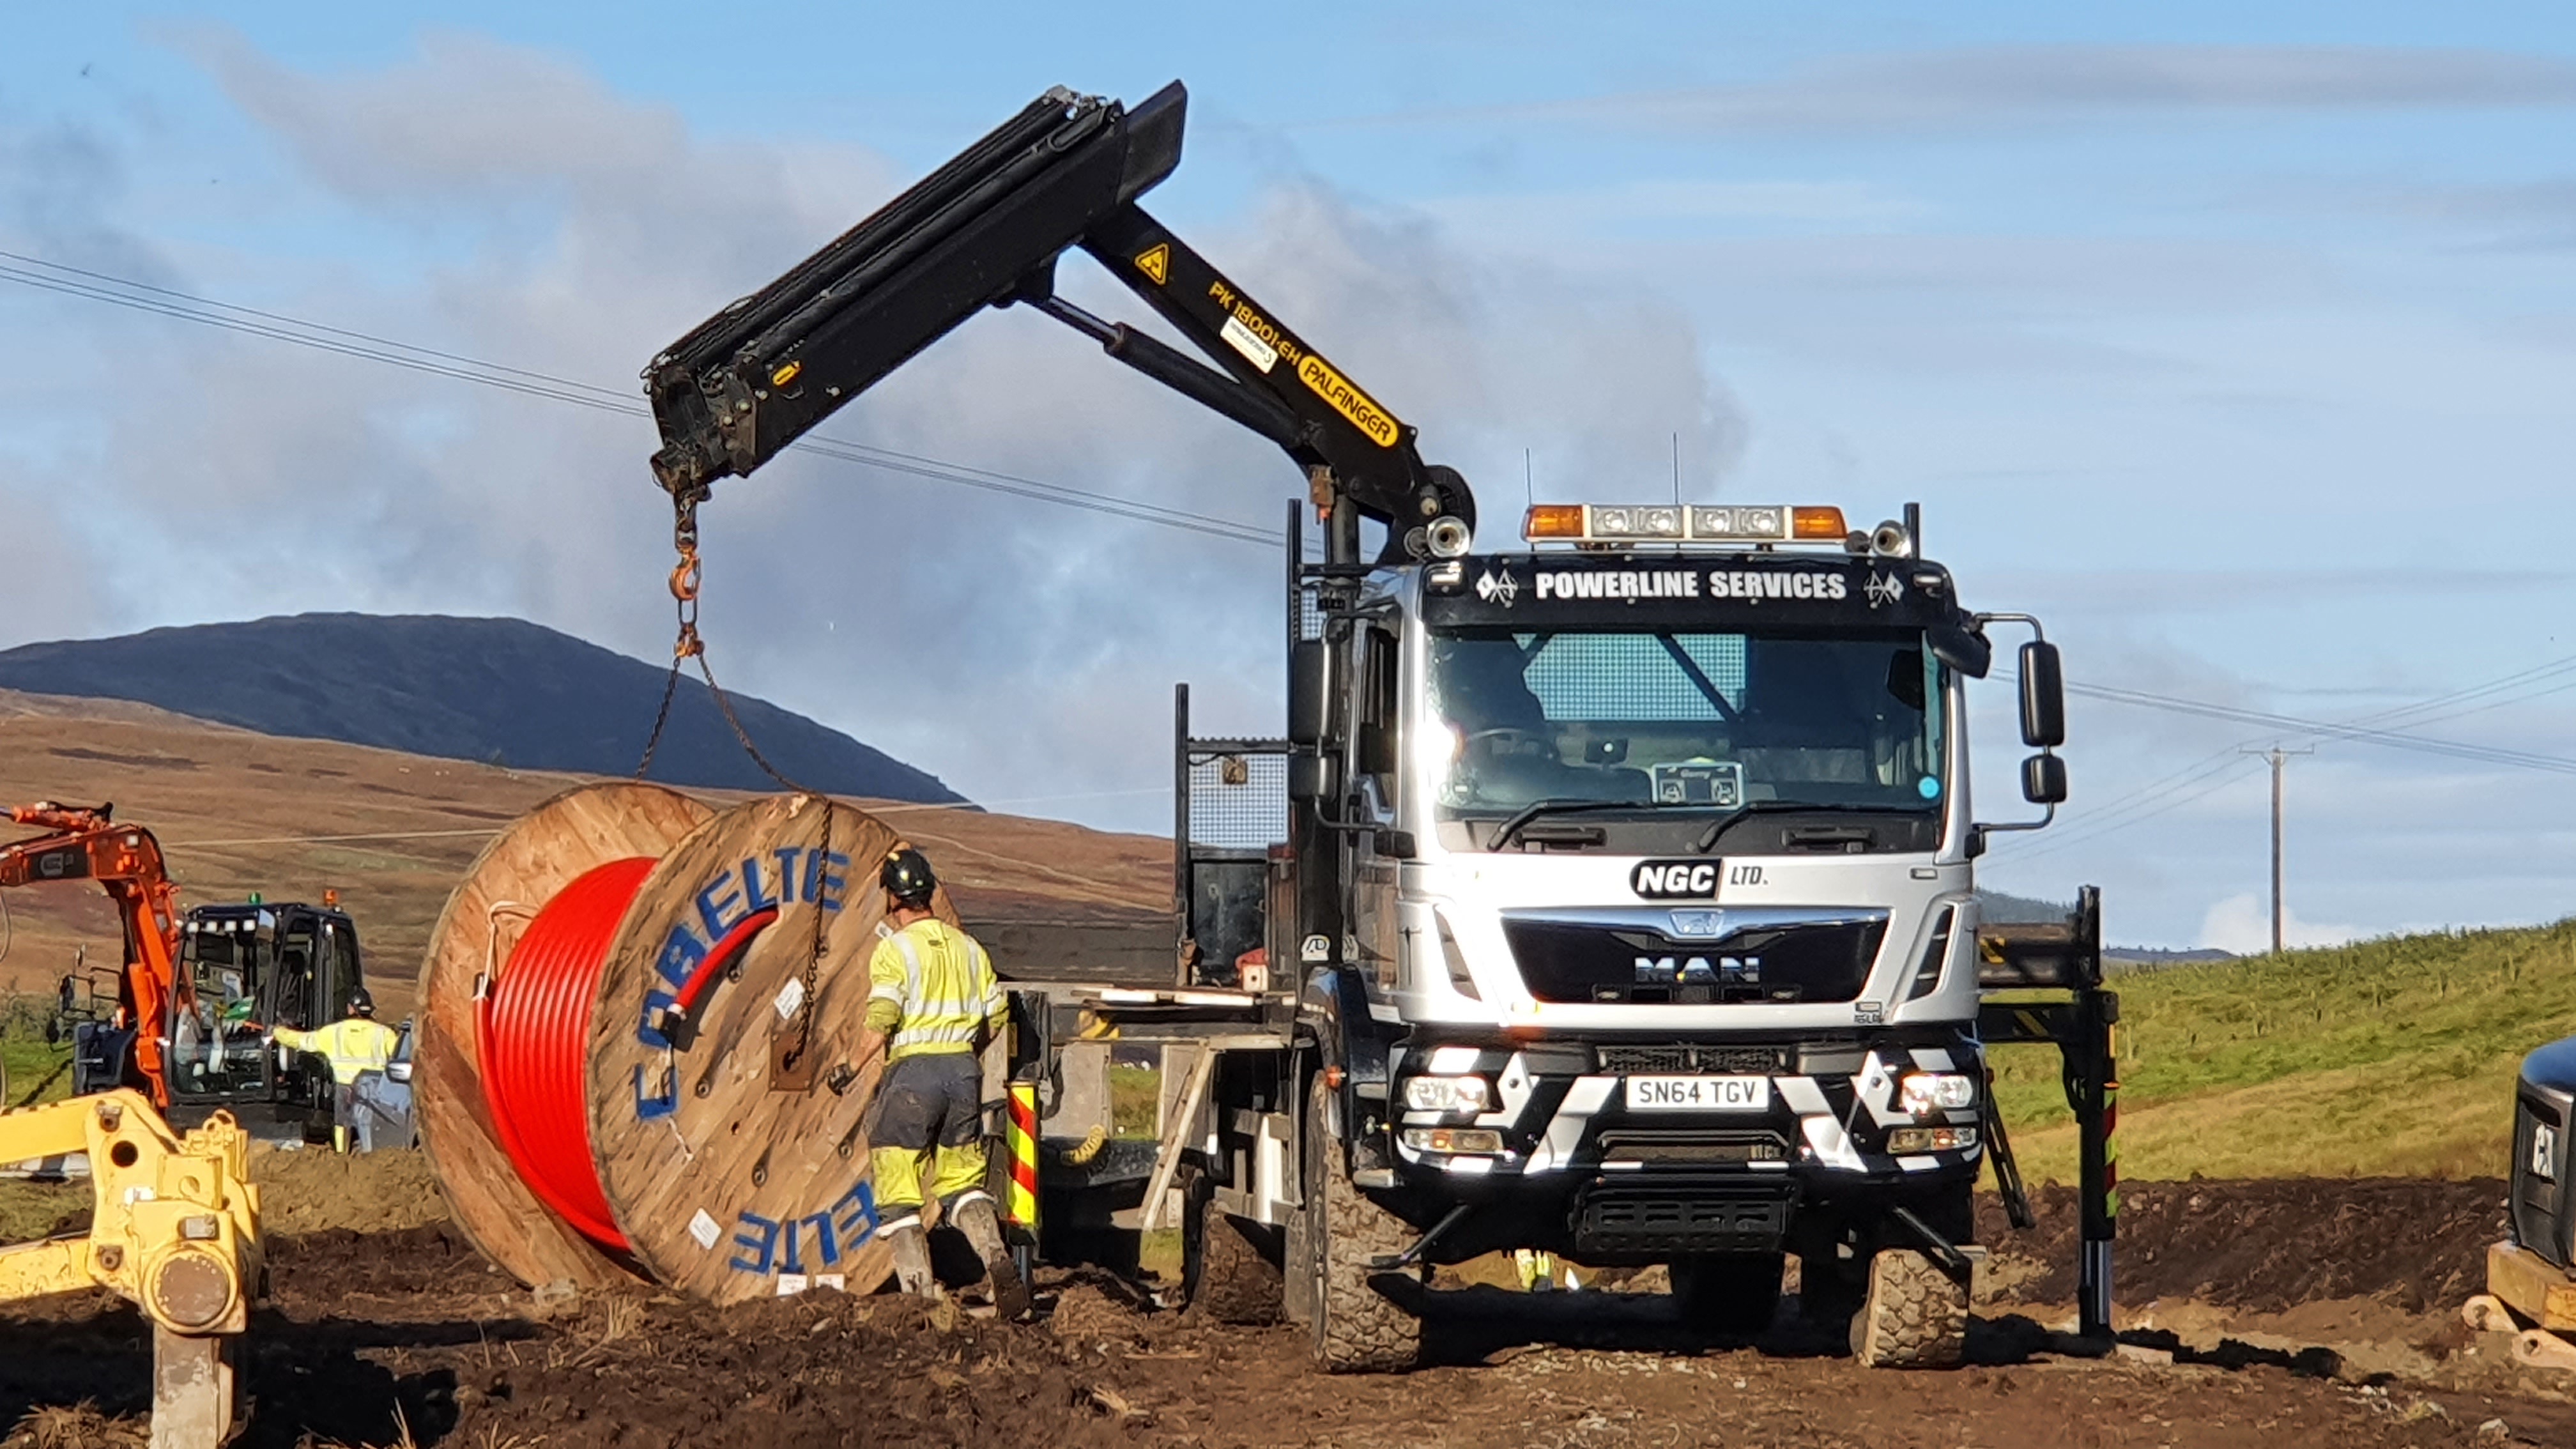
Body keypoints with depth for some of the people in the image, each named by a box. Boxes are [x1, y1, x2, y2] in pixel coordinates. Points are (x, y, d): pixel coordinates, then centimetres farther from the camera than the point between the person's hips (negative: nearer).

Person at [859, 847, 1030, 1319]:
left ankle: (920, 1292, -5)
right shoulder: (968, 948, 12)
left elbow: (880, 1026, -15)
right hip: (964, 1070, 6)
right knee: (962, 1181, 14)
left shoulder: (894, 949, -8)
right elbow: (994, 1019, 15)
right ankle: (997, 1258, -10)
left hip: (913, 1071, -6)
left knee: (899, 1193, 2)